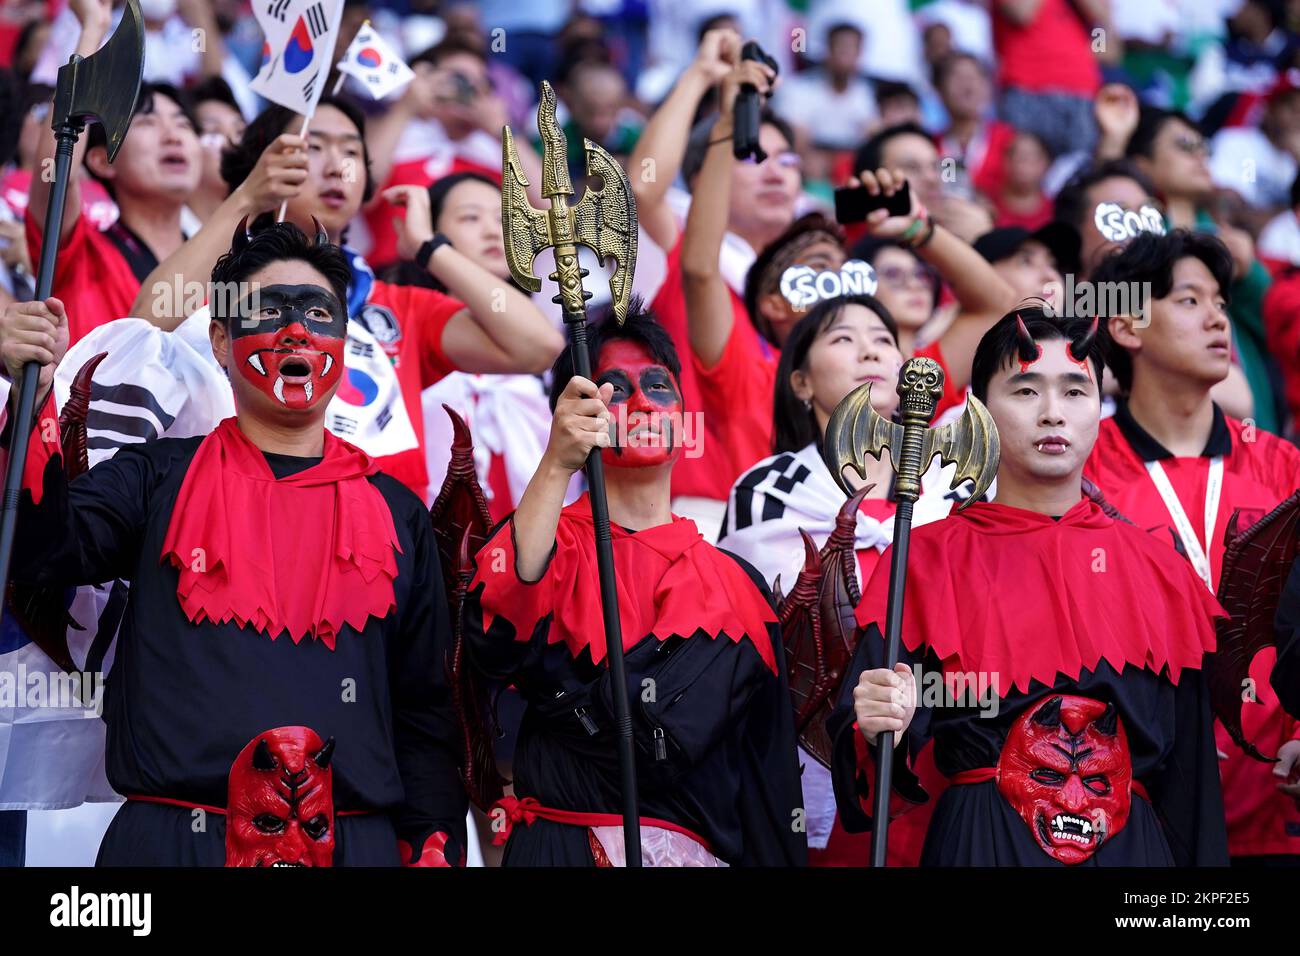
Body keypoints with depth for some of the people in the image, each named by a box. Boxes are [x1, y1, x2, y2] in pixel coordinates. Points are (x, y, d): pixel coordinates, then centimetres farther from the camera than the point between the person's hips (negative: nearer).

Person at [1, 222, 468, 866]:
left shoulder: (397, 514, 14)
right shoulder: (161, 480, 11)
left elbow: (426, 707, 13)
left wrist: (435, 849, 3)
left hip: (354, 845, 1)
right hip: (169, 839, -1)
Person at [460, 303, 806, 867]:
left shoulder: (740, 586, 9)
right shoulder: (547, 540, 0)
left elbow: (771, 773, 9)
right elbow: (497, 640, -24)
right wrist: (556, 465, -32)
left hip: (698, 853, 3)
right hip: (564, 847, -3)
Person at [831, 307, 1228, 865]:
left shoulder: (1157, 571, 6)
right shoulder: (927, 561, -2)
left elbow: (1189, 771, 7)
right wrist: (877, 730, -28)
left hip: (1132, 847, 3)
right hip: (981, 843, -2)